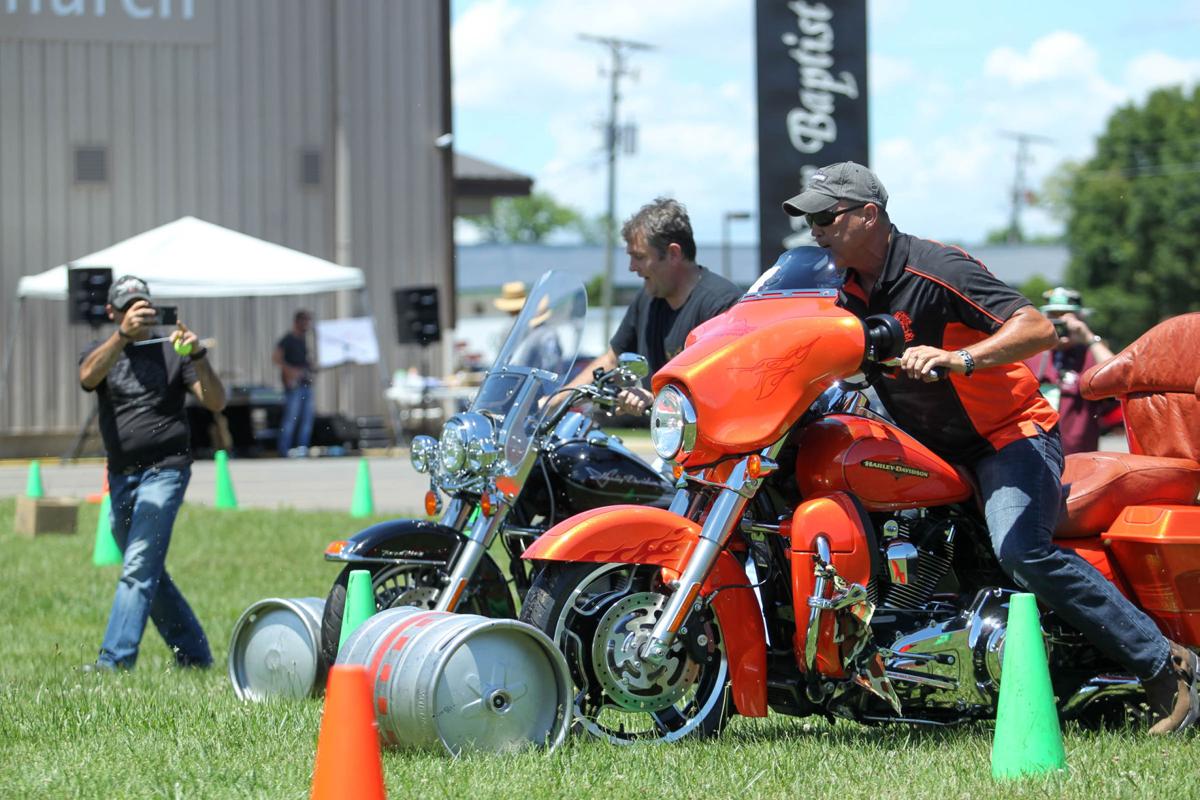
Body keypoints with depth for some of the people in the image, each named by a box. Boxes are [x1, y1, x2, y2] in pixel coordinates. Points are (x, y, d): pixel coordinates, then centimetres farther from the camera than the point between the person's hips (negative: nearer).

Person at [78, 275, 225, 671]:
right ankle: (194, 654, 24)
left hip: (164, 471, -5)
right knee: (150, 574, 12)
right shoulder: (102, 352, 9)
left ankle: (115, 659, -22)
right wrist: (123, 334, -32)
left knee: (139, 568, -15)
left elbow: (216, 403, -6)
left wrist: (198, 357, -22)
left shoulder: (171, 353, 3)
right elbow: (88, 377, -17)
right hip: (121, 476, 5)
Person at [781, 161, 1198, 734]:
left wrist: (959, 359, -41)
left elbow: (1039, 329, -27)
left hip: (1012, 433, -9)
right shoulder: (848, 290, 7)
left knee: (1022, 552, -30)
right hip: (930, 450, 9)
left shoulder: (934, 270, -18)